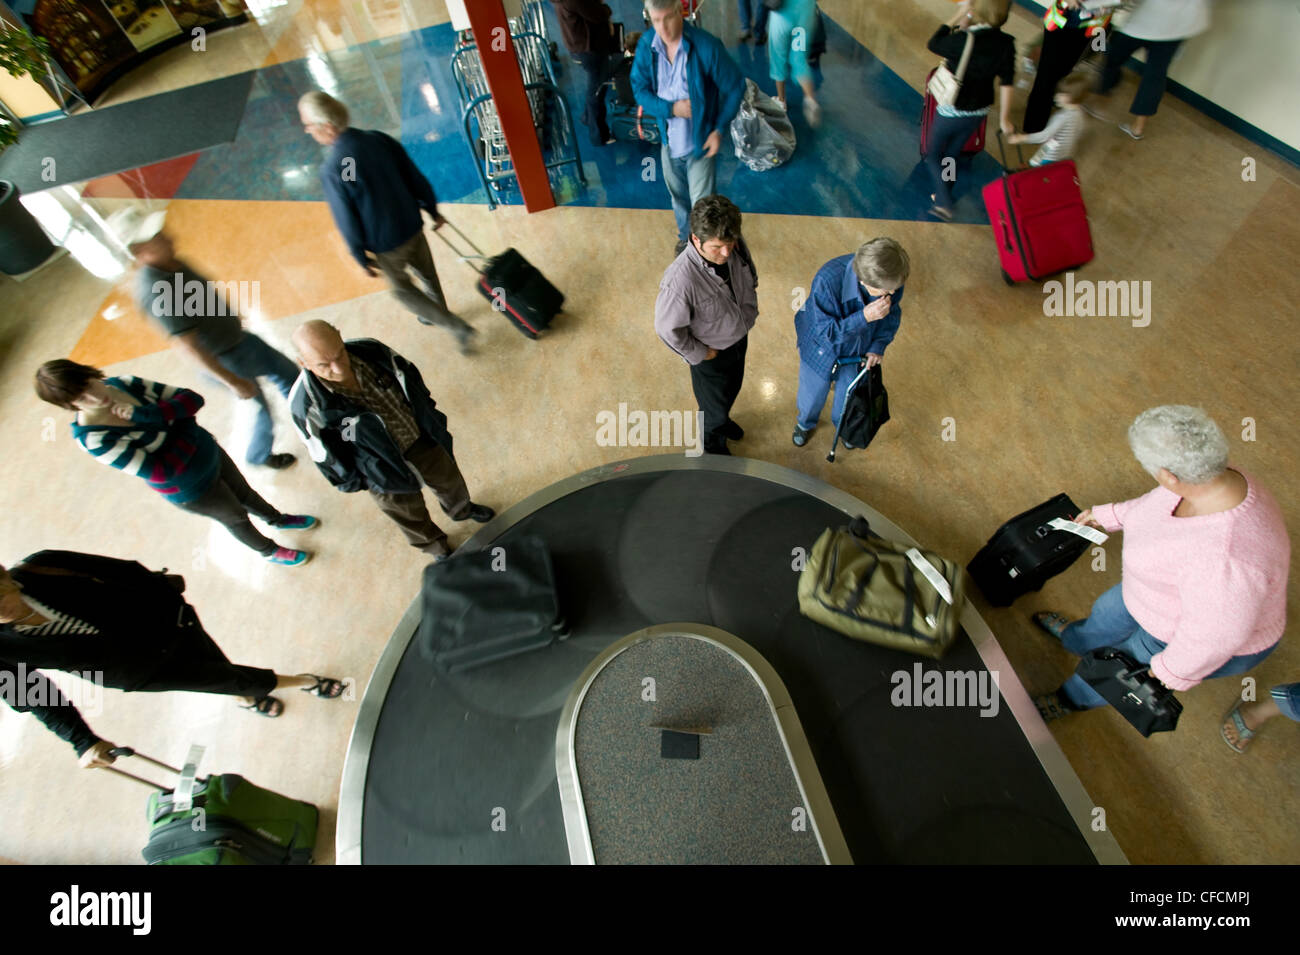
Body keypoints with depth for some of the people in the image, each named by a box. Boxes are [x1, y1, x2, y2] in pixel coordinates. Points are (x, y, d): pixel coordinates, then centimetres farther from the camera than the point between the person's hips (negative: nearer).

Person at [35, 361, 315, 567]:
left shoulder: (123, 384, -16)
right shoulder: (93, 438, -29)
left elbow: (192, 398, -18)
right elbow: (160, 473, -30)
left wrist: (147, 415, -32)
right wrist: (188, 428, -23)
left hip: (209, 453, 4)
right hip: (190, 489, -4)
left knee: (245, 494, 28)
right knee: (236, 517, 20)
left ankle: (278, 519, 59)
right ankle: (269, 550, 49)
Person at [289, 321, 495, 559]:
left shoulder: (370, 350, -22)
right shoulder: (307, 405, -31)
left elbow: (410, 376, -2)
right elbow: (325, 453, -14)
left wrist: (429, 412, 9)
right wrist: (352, 482, -3)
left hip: (421, 439, 4)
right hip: (384, 469, -3)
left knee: (449, 480, 29)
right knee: (411, 516, 21)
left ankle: (461, 510, 65)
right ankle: (436, 547, 54)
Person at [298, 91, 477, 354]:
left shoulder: (331, 169, -24)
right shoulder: (378, 139, -9)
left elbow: (347, 221, -17)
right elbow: (415, 178, -1)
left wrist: (361, 258, -3)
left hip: (385, 242, -5)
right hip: (412, 224, 6)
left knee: (403, 289, 16)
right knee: (427, 273, 26)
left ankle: (458, 327, 8)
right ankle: (436, 314, 52)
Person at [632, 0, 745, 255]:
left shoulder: (706, 46, -21)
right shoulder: (646, 45, -11)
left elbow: (735, 87, -11)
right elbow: (640, 90, -4)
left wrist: (719, 129, -16)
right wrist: (671, 109, -20)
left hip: (701, 141, -4)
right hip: (669, 141, 4)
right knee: (678, 196, 22)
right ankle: (686, 236, 48)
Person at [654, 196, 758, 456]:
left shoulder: (736, 245, -21)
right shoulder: (680, 280, -40)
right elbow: (667, 328, -26)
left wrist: (749, 314, 4)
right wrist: (699, 354, -16)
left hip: (740, 338, 6)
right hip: (712, 354, -6)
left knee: (731, 390, 33)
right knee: (714, 408, 20)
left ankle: (722, 418, 66)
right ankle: (714, 446, 52)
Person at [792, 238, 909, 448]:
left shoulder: (891, 277, -27)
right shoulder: (828, 280, -42)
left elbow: (893, 313, -4)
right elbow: (825, 333, -34)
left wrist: (879, 345, -9)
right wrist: (864, 317, -44)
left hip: (858, 350, 4)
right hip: (822, 349, -3)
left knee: (848, 392, 27)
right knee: (813, 393, 23)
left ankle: (843, 425, 61)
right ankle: (805, 423, 58)